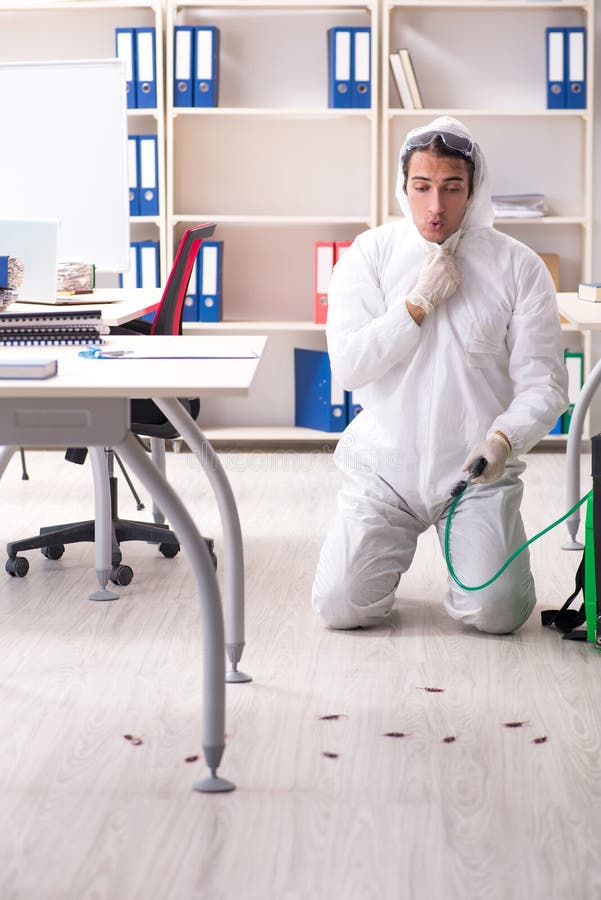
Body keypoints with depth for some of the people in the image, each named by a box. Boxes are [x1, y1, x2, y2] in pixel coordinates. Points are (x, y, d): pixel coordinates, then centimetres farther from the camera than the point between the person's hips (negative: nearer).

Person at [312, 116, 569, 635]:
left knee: (497, 614, -16)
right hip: (385, 462, 1)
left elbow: (544, 383, -7)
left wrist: (503, 440, -26)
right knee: (341, 608, -11)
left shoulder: (517, 266, -4)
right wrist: (419, 302, -16)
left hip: (476, 471, -1)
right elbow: (347, 364, -10)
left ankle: (475, 548, 19)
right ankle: (389, 549, 23)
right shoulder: (369, 255, -1)